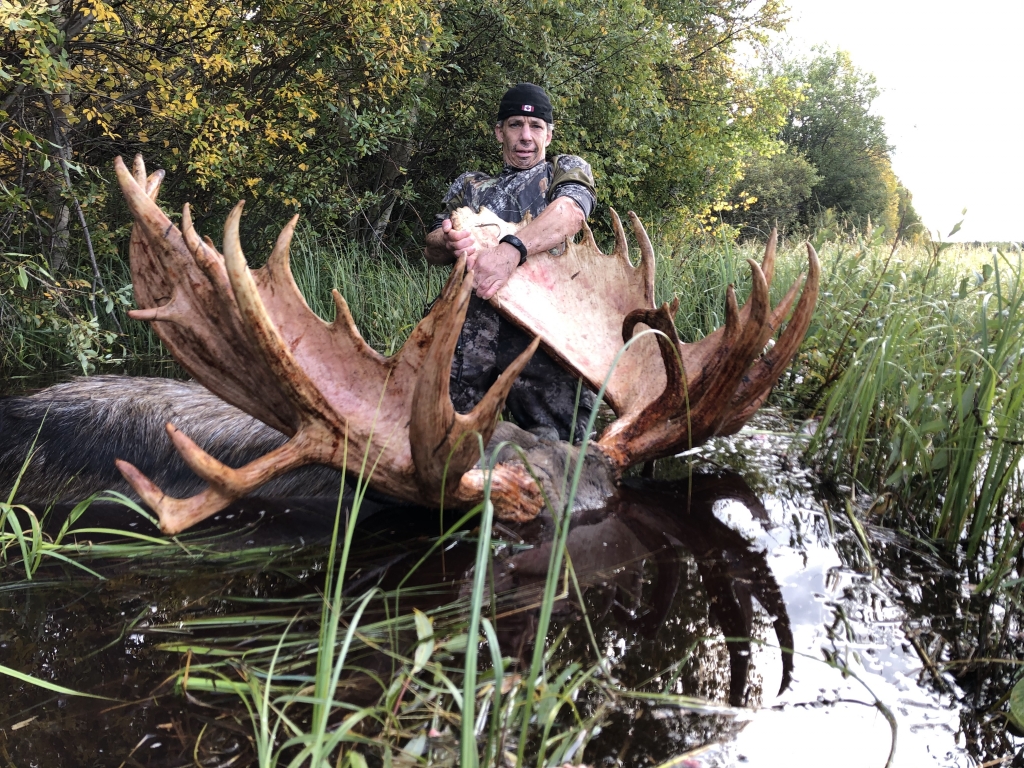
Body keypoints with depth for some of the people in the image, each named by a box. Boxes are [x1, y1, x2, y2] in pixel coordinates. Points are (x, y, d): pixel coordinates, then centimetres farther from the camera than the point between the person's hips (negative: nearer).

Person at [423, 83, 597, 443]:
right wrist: (450, 243, -11)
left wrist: (511, 250, -24)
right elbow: (431, 248, 17)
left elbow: (570, 211, -4)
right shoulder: (469, 186, 30)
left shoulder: (568, 169, 21)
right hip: (472, 325, 2)